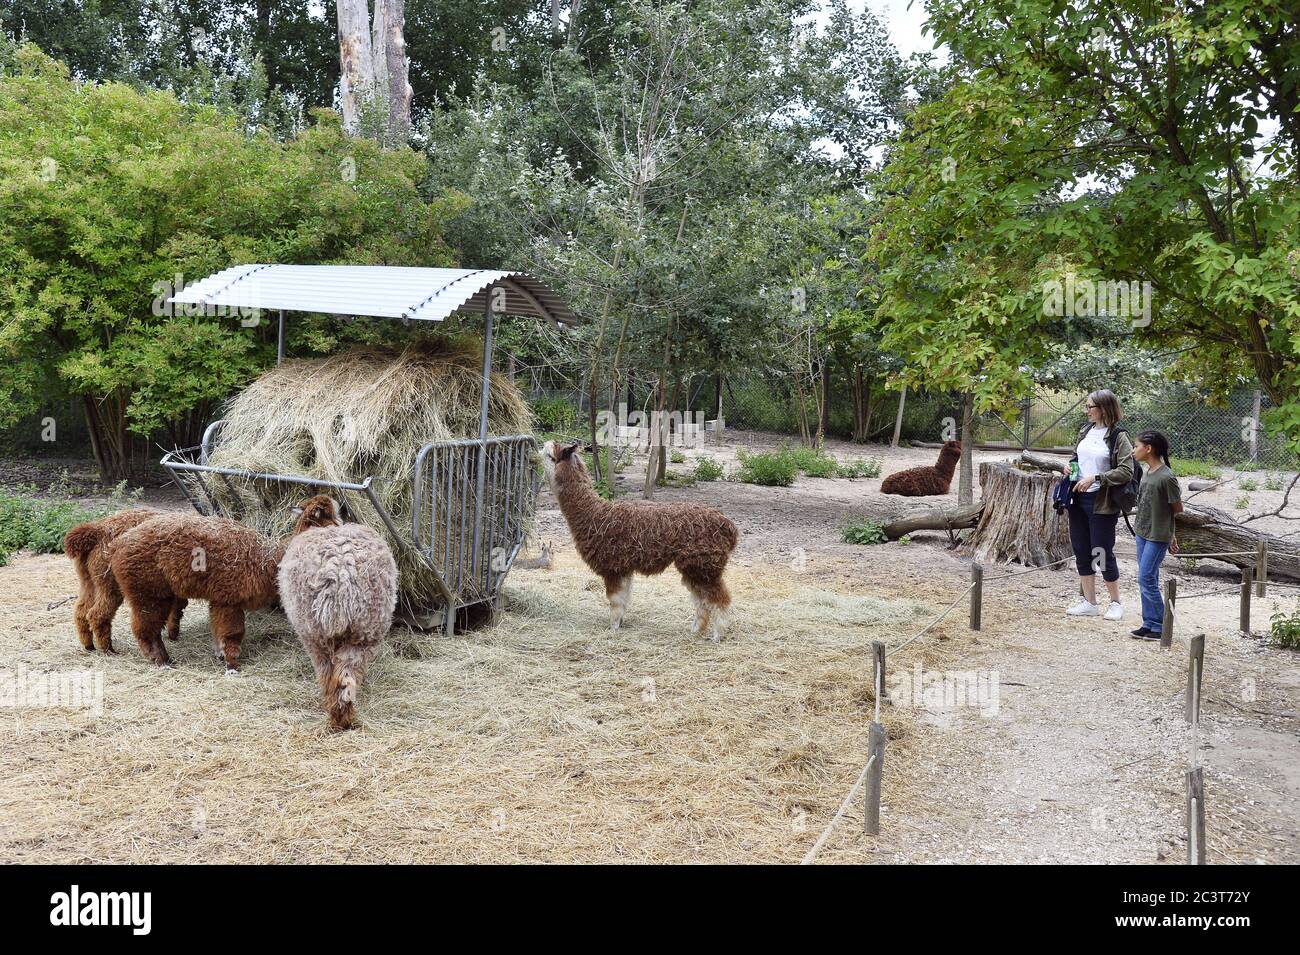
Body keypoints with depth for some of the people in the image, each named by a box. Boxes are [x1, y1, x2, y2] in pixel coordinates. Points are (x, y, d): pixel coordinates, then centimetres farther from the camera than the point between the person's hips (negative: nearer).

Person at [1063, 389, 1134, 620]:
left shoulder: (1118, 436, -11)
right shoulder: (1085, 431, 10)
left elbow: (1126, 471, -16)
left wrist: (1095, 478, -22)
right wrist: (1070, 465, 4)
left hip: (1102, 503, -7)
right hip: (1079, 499, 7)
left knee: (1102, 553, 0)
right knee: (1081, 551, 10)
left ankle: (1116, 603, 18)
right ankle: (1090, 603, 21)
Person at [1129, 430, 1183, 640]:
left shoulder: (1166, 477, -19)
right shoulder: (1148, 473, 7)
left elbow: (1178, 509, -11)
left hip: (1158, 536, -8)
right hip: (1143, 533, 8)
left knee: (1147, 579, -7)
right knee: (1146, 580, 11)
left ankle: (1159, 627, 3)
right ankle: (1149, 623, 19)